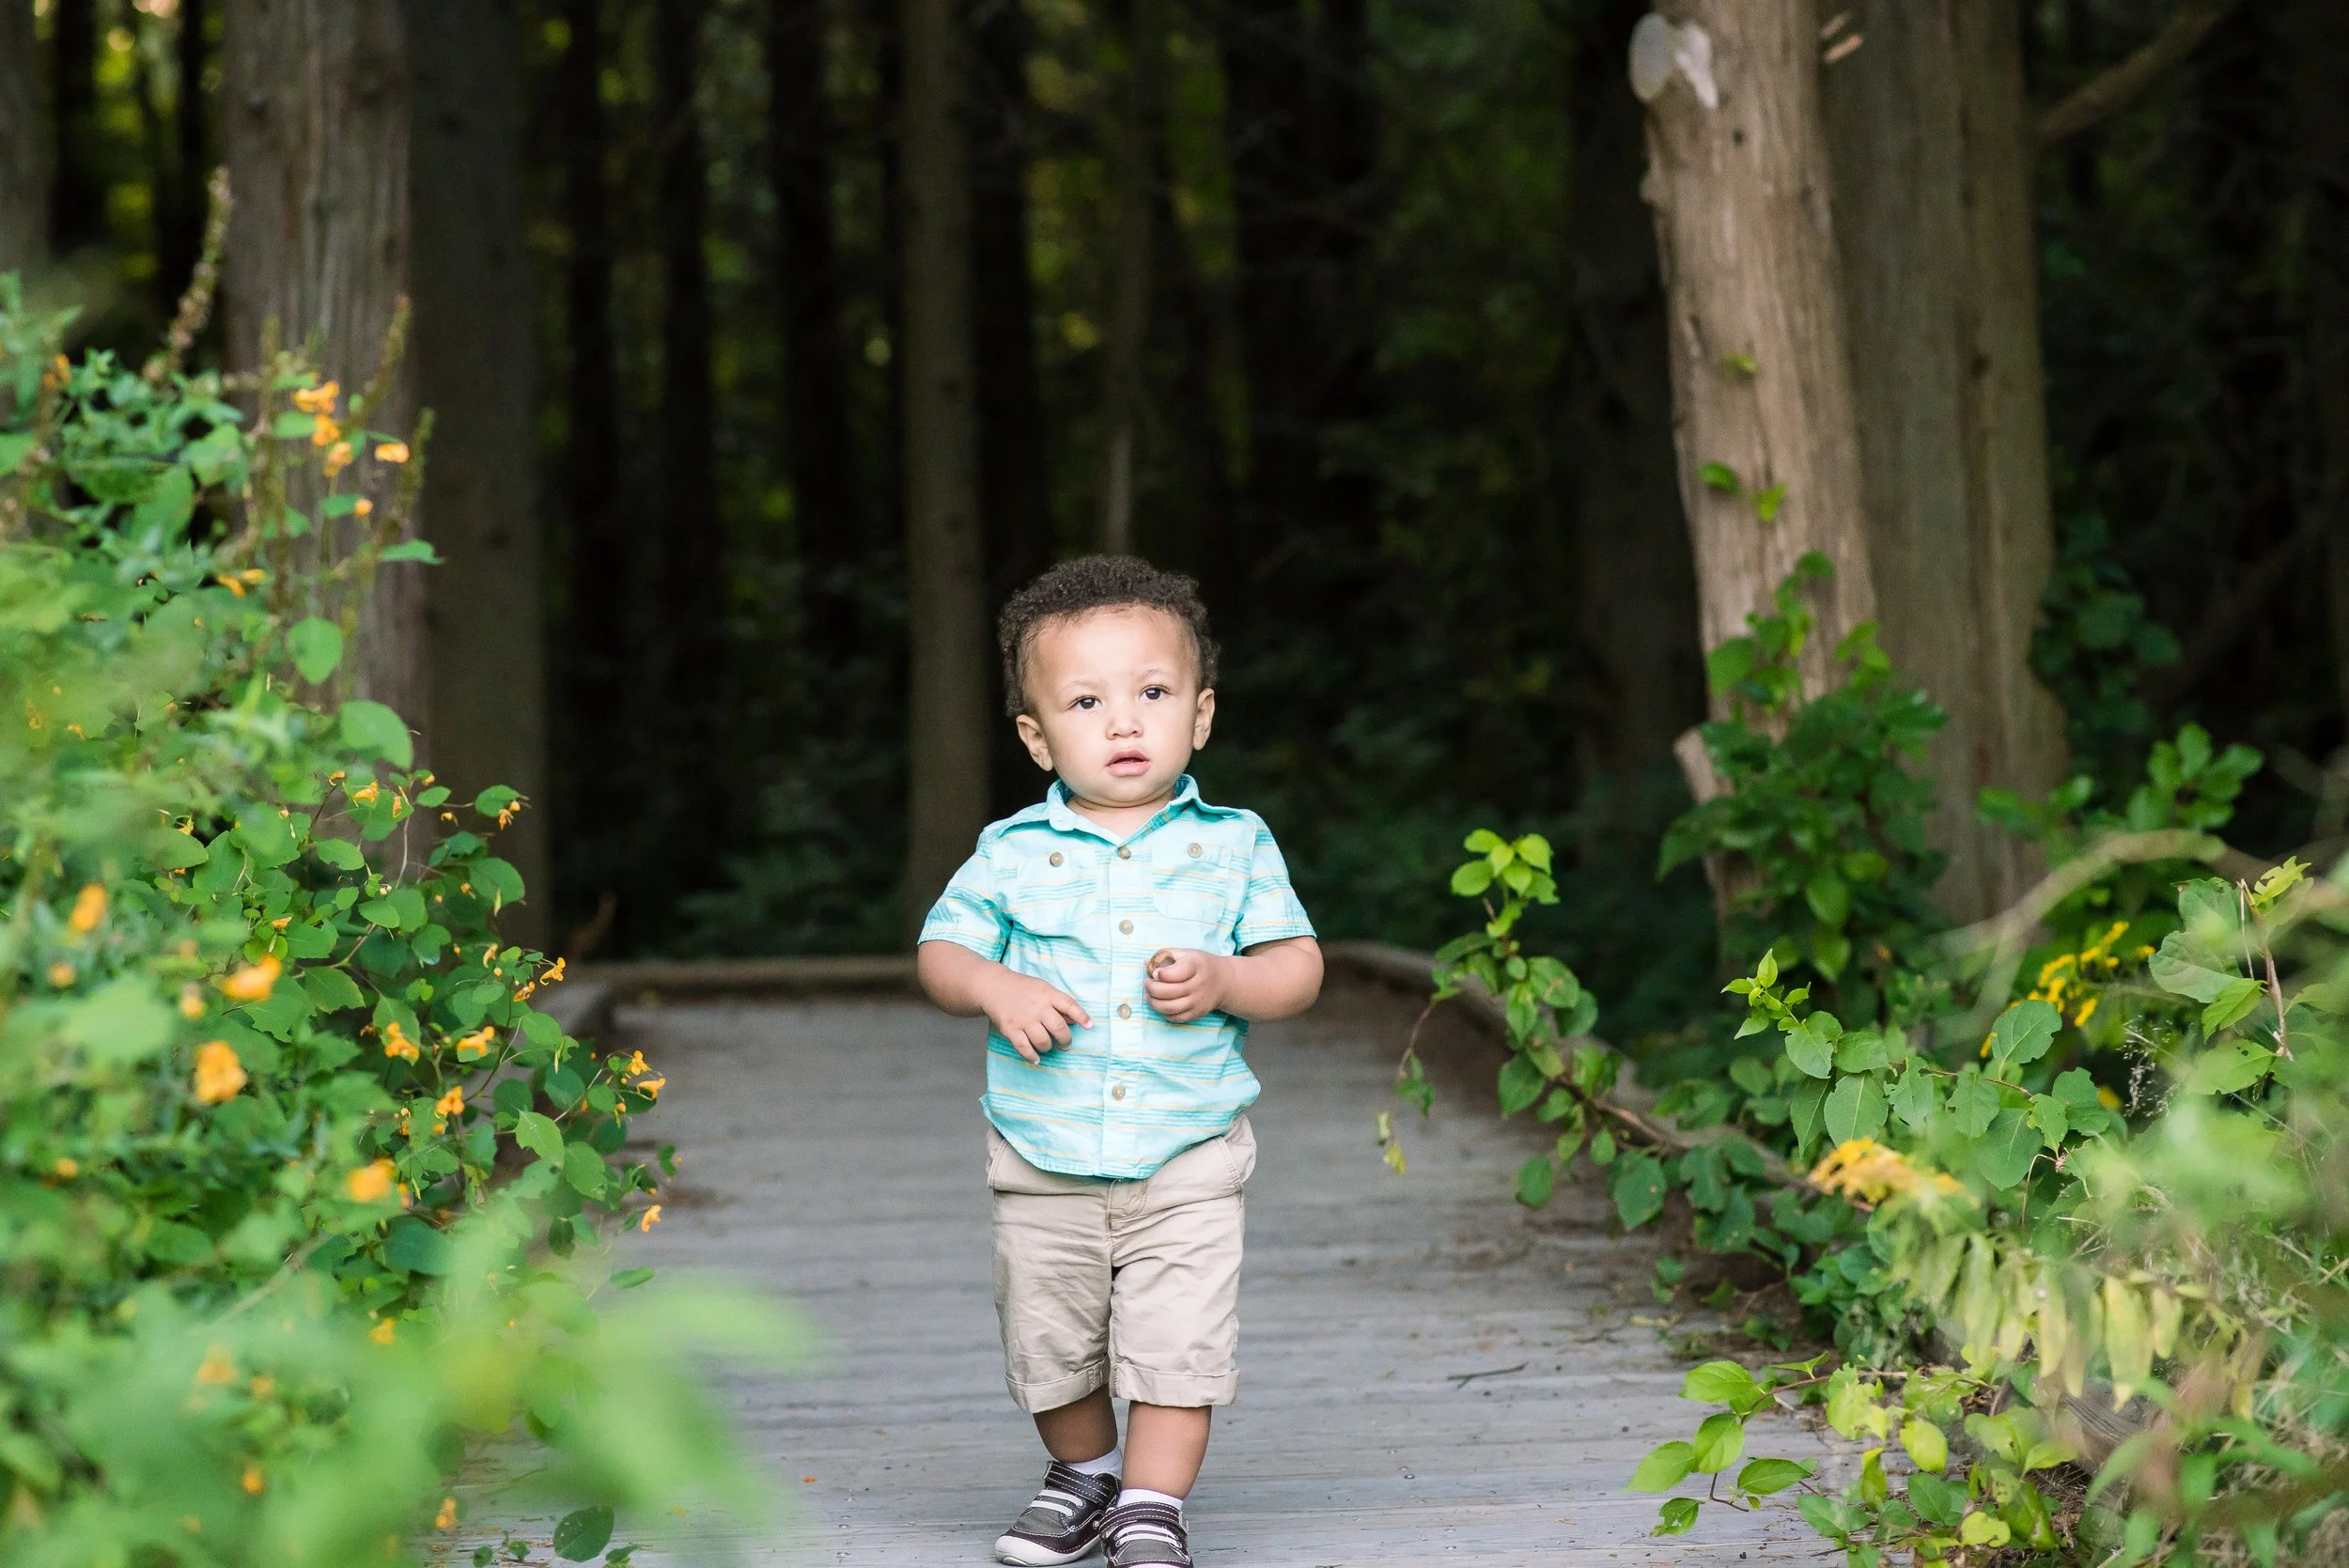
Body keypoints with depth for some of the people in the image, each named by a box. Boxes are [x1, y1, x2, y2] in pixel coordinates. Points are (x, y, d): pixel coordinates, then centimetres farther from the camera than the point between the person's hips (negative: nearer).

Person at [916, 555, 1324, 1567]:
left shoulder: (1232, 846, -2)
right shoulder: (1012, 855, -1)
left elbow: (1299, 967, 0)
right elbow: (940, 953, 4)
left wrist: (1221, 980, -19)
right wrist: (996, 988, -16)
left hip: (1188, 1159, -2)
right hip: (1044, 1164, 2)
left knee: (1178, 1341, -6)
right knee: (1050, 1342, 13)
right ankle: (1085, 1474, 37)